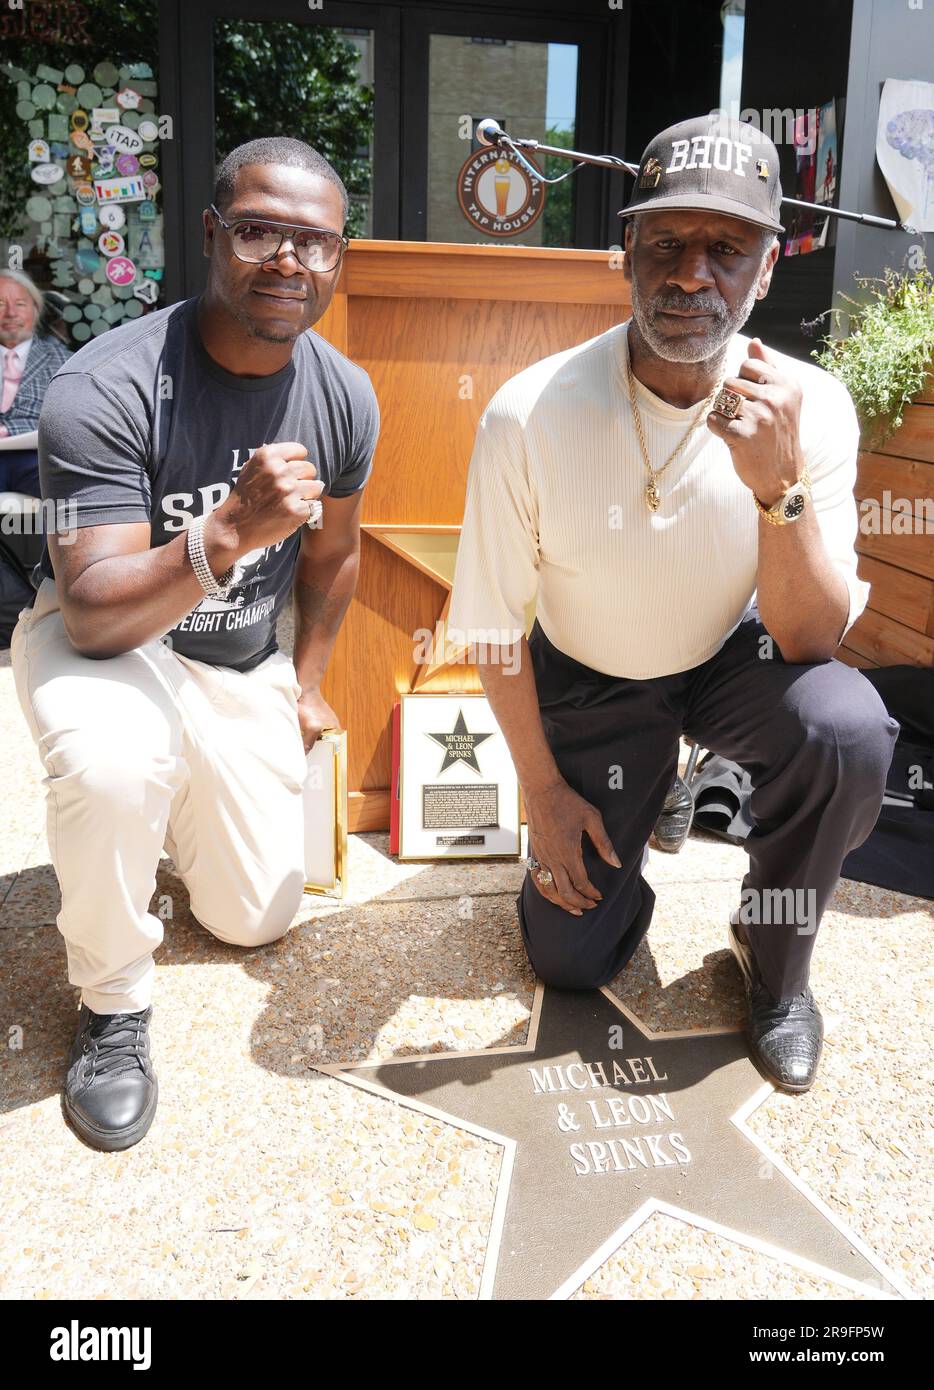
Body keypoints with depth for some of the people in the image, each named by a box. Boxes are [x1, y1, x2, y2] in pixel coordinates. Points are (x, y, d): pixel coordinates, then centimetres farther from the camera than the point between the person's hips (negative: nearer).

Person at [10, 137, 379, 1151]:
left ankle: (178, 792, 40)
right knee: (113, 763, -41)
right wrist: (229, 534, -47)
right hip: (101, 640, -4)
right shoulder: (104, 389, -26)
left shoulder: (344, 397, -9)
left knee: (257, 920, 8)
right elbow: (94, 615, -32)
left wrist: (306, 682, 14)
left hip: (243, 664, 5)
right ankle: (113, 1006, -11)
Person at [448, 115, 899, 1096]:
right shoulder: (530, 417, -24)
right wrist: (541, 789, -6)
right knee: (571, 957, 1)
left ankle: (773, 957, -2)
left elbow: (809, 641, -22)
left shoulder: (811, 407, -21)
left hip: (736, 658, 1)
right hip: (590, 682, 0)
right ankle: (651, 802, 33)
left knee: (847, 729, -33)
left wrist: (779, 486, -38)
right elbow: (490, 623, -11)